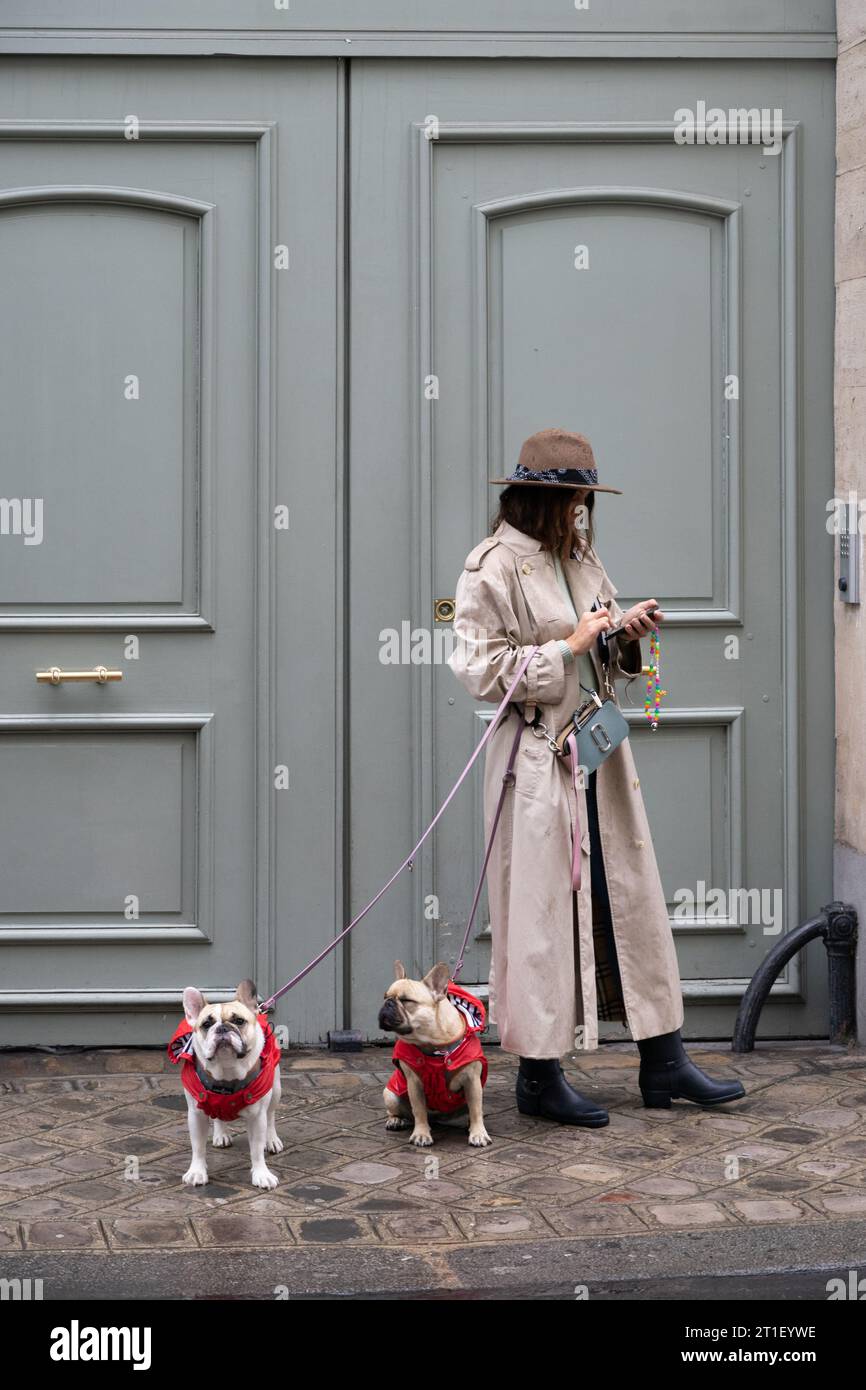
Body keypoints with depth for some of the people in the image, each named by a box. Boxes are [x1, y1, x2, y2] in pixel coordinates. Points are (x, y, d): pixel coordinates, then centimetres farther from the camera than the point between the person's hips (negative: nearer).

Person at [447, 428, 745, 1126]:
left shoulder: (581, 559, 13)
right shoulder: (493, 567, -9)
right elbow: (481, 670, -15)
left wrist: (626, 635, 0)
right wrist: (568, 647, -16)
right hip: (539, 760, -7)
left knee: (632, 897, 9)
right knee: (542, 909, -1)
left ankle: (664, 1061, 18)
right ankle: (539, 1074, 11)